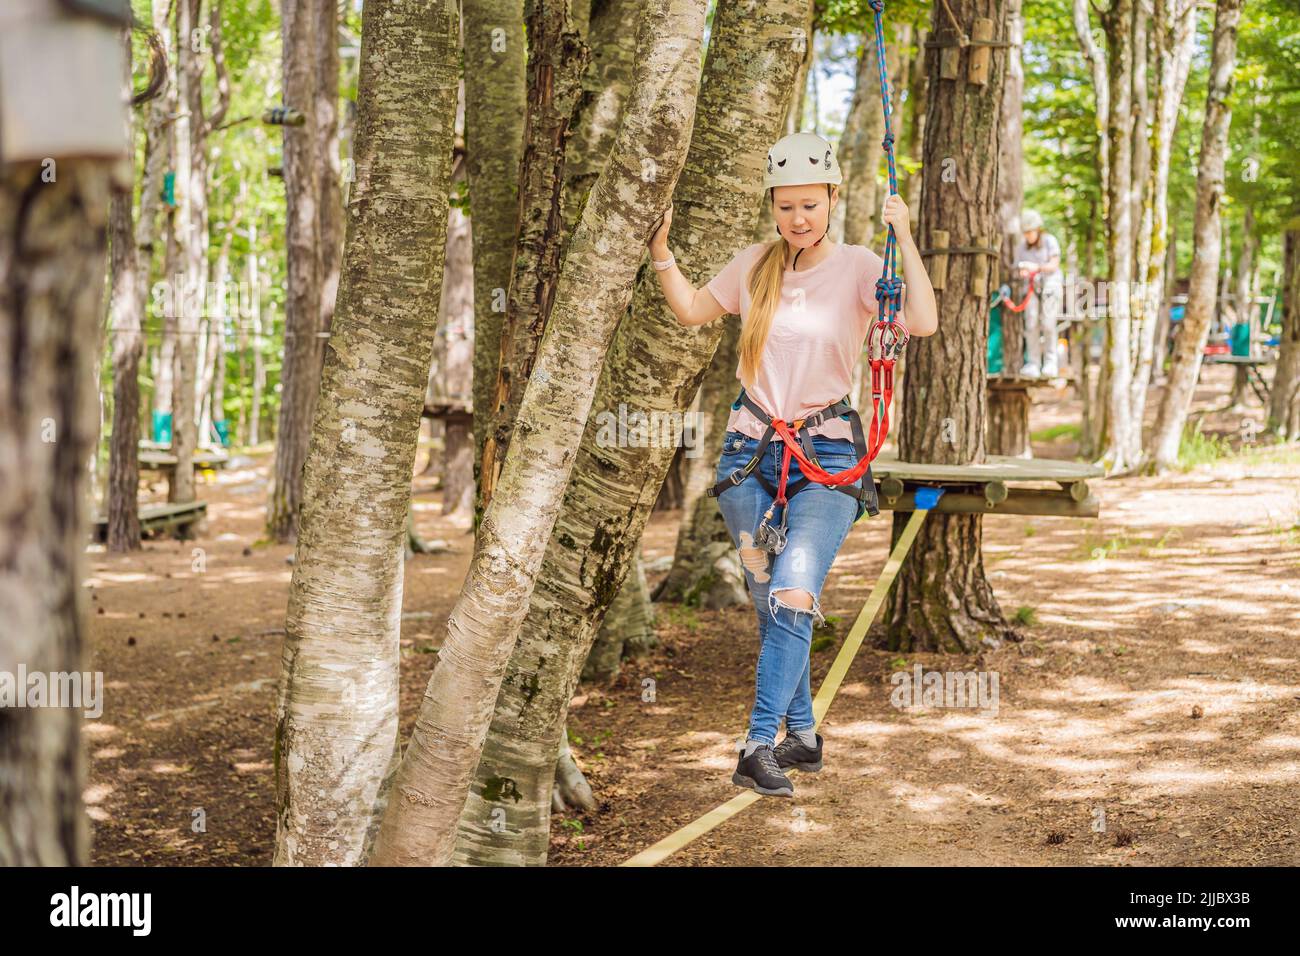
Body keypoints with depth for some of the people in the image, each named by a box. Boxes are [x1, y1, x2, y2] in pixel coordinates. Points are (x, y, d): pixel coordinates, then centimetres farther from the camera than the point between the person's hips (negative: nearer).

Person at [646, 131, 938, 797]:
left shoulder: (857, 267, -5)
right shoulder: (755, 265, 6)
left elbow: (923, 323, -20)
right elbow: (691, 310, 20)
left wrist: (904, 238, -22)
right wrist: (660, 250, 9)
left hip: (826, 457, -4)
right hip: (751, 453, 4)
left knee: (793, 597, -19)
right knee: (771, 606, 9)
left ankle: (758, 746, -16)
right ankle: (802, 735, 23)